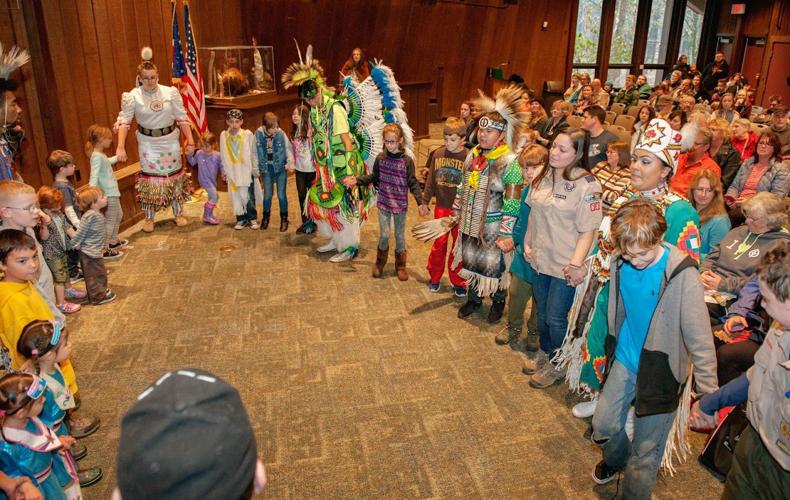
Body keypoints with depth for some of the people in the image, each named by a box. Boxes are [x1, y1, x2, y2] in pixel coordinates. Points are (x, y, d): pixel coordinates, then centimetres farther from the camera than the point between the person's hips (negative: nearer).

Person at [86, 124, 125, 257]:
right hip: (109, 194, -11)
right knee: (110, 220, -5)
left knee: (118, 214, 24)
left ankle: (114, 241, 40)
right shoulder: (97, 156, -20)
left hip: (112, 192, 11)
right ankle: (105, 250, 0)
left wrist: (118, 157, 47)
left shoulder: (101, 154, 9)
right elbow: (94, 176, -27)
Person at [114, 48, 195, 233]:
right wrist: (121, 147, -21)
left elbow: (182, 118, -4)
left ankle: (178, 214, 27)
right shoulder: (132, 96, -9)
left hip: (170, 139, 1)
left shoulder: (170, 92, -7)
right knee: (149, 177, 6)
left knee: (174, 174, 10)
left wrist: (190, 141, -7)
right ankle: (149, 218, 20)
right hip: (148, 142, -1)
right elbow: (124, 121, -12)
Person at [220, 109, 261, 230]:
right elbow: (223, 155, 7)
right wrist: (224, 171, 9)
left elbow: (254, 153, -1)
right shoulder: (223, 135, -1)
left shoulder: (248, 134, -8)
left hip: (247, 171, -2)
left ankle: (252, 218, 18)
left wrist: (255, 169, 1)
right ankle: (241, 219, 18)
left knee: (249, 196, 4)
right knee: (236, 196, 6)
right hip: (233, 172, 2)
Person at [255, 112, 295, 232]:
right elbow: (255, 151, 0)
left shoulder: (280, 133, -13)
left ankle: (284, 219, 20)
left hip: (280, 167, -1)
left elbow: (288, 148, -5)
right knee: (267, 194, 9)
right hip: (267, 168, 1)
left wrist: (290, 163, -14)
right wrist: (257, 167, 4)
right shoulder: (259, 134, -9)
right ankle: (265, 217, 30)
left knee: (281, 194, 2)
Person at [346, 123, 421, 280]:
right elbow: (374, 177, 10)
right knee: (384, 235, 2)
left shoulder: (407, 160, -9)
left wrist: (421, 202, -15)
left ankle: (400, 265, 27)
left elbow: (413, 183, -7)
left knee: (400, 235, 10)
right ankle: (380, 263, 26)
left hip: (400, 204, -1)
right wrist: (356, 180, 0)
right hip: (384, 203, 1)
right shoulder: (381, 158, -2)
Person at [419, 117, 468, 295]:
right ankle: (434, 277, 29)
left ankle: (458, 282, 24)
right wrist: (425, 202, 11)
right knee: (439, 243, 13)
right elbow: (431, 179, 8)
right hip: (441, 207, 3)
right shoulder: (438, 154, -1)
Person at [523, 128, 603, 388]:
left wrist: (576, 264, -21)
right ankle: (544, 352, 43)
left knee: (555, 317, 4)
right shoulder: (544, 176, 2)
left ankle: (558, 365, 28)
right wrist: (527, 243, 11)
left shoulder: (587, 185, -18)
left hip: (565, 265, -6)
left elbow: (587, 230, -18)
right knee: (542, 312, 20)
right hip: (540, 258, 6)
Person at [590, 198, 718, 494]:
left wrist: (708, 394, -15)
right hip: (624, 360, 5)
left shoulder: (681, 273, -23)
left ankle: (632, 494, 32)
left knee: (646, 454, 6)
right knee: (603, 426, 12)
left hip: (660, 370, -4)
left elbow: (699, 339, -19)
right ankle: (616, 459, 46)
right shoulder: (621, 263, -7)